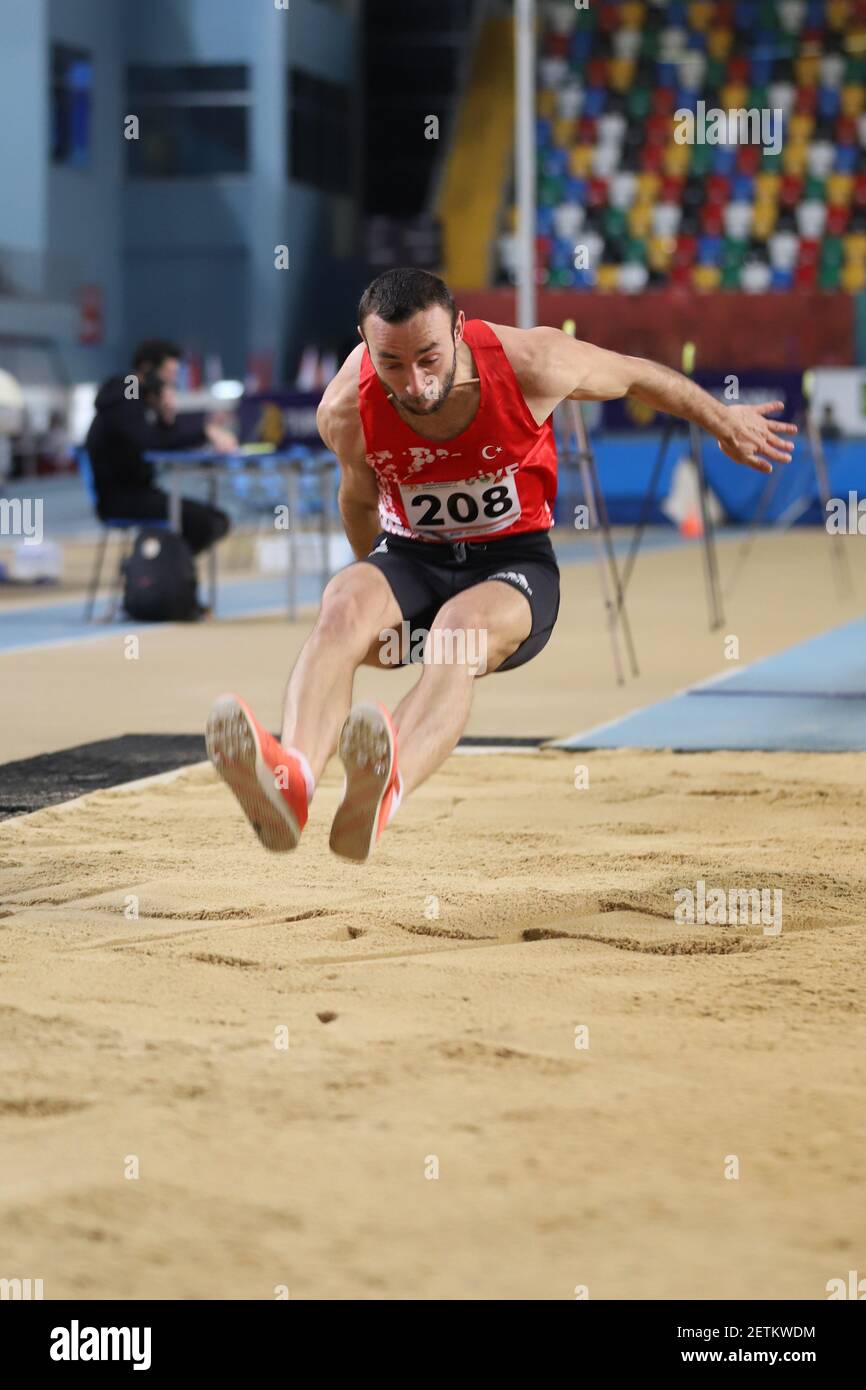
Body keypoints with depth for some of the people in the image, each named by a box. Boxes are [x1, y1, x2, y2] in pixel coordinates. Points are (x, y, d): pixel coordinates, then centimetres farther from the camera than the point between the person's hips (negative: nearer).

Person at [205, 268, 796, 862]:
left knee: (461, 631, -38)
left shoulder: (531, 364, -20)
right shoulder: (344, 410, -16)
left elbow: (638, 374, 1)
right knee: (344, 607, -35)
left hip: (514, 562, -2)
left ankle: (381, 792, -71)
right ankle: (292, 777, -65)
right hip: (410, 555, 2)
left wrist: (724, 420, 17)